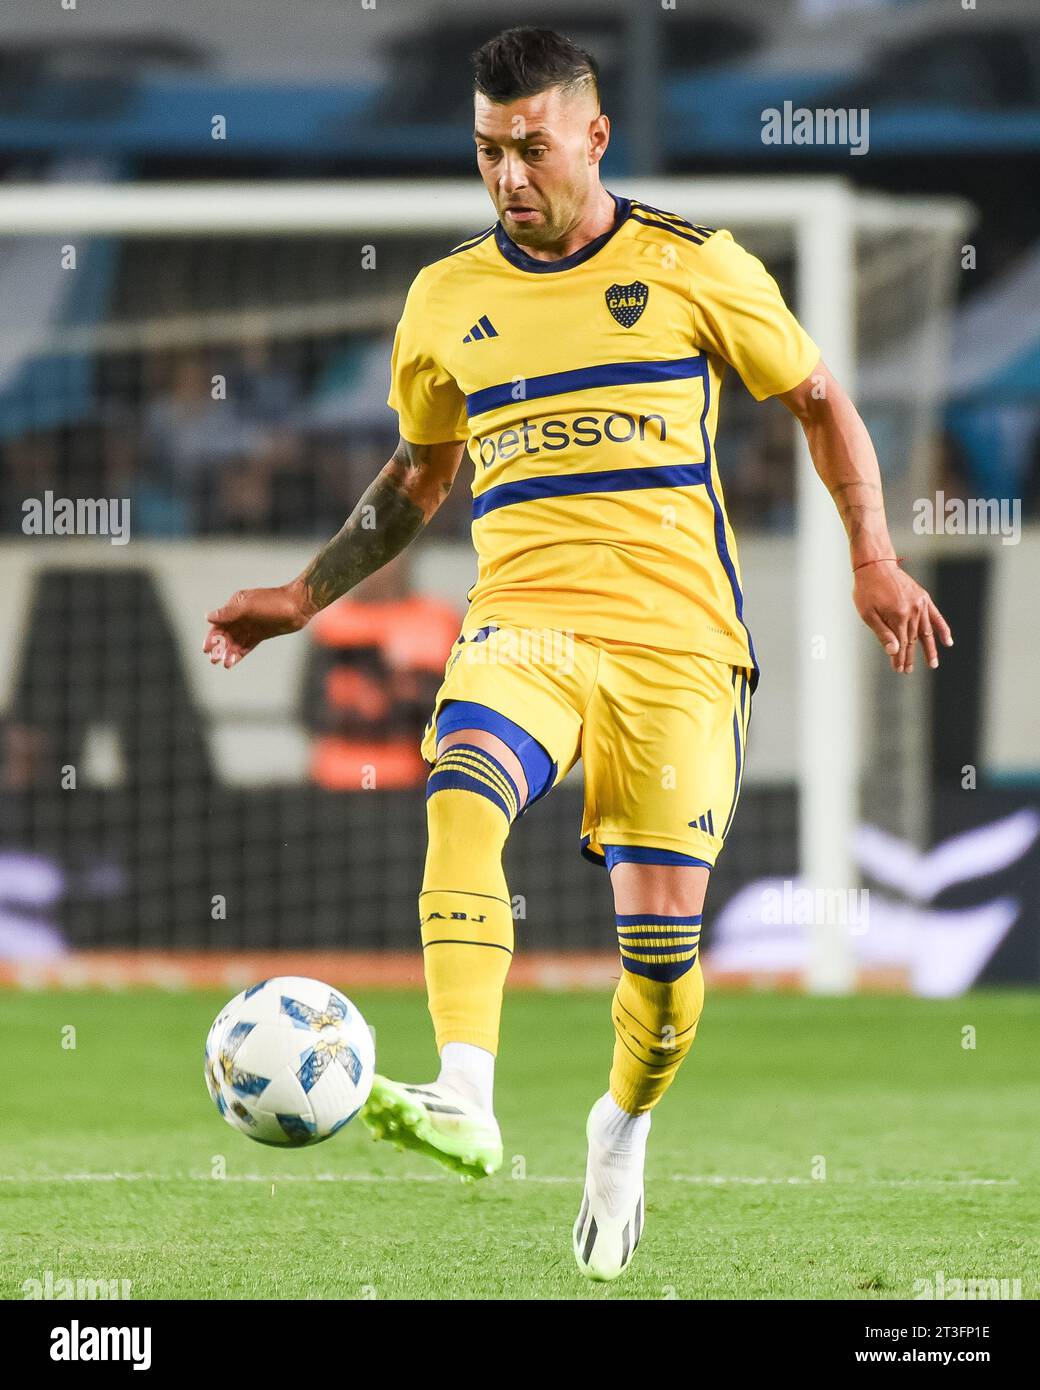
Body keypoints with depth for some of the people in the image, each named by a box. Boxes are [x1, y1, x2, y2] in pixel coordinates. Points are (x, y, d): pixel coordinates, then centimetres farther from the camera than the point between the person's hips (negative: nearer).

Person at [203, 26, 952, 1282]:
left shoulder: (693, 269, 3)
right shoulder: (445, 301, 12)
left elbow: (818, 402, 13)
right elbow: (418, 474, 27)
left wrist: (871, 558, 4)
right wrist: (305, 596, 20)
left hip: (675, 638, -1)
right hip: (520, 623, 2)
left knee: (663, 930, -6)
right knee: (461, 801, -31)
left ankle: (621, 1133, 25)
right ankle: (464, 1105, -42)